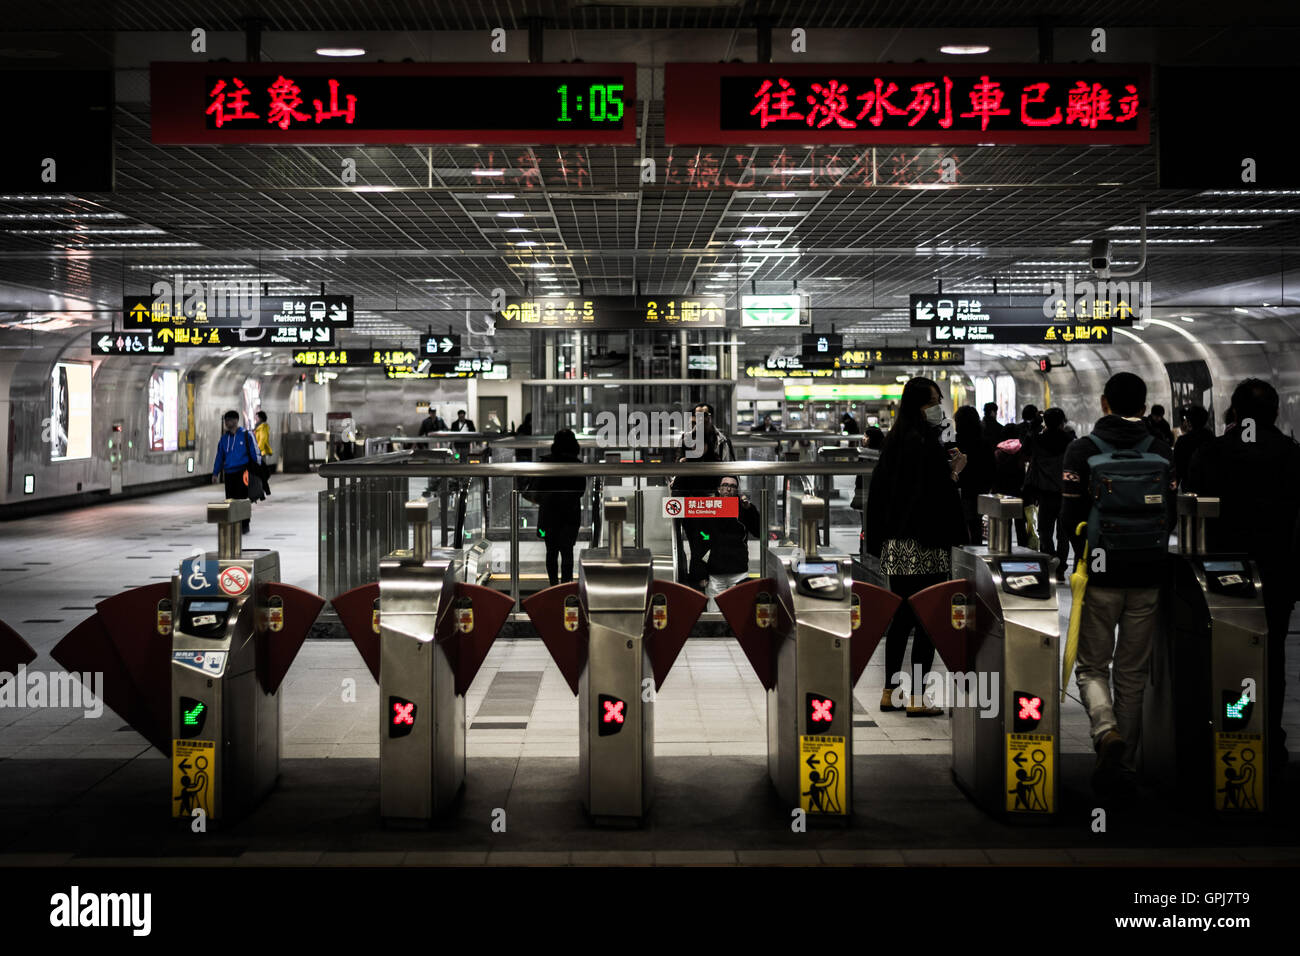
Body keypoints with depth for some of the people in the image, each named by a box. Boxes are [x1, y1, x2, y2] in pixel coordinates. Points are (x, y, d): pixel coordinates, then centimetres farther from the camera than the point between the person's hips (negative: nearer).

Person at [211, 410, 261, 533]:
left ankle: (244, 525, 2)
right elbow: (219, 456, 18)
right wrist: (215, 473, 15)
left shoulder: (246, 435, -1)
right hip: (229, 473, 5)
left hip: (242, 472, -5)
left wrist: (259, 471, -2)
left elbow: (255, 453, 0)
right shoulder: (224, 438, 13)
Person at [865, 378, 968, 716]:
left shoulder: (894, 440, 11)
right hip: (925, 547, -9)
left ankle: (890, 692, 18)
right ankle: (916, 698, 2)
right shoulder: (926, 442, -15)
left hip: (895, 547, 9)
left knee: (901, 618, 14)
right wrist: (954, 472, -7)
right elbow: (935, 492, -21)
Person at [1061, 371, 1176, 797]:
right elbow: (1172, 517, 4)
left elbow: (1071, 515, -5)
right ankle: (1123, 766, 15)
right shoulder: (1162, 452, 3)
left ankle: (1106, 730, -17)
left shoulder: (1081, 450, -5)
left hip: (1100, 575, -2)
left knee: (1092, 666, 10)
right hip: (1148, 576, 2)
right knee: (1133, 673, 11)